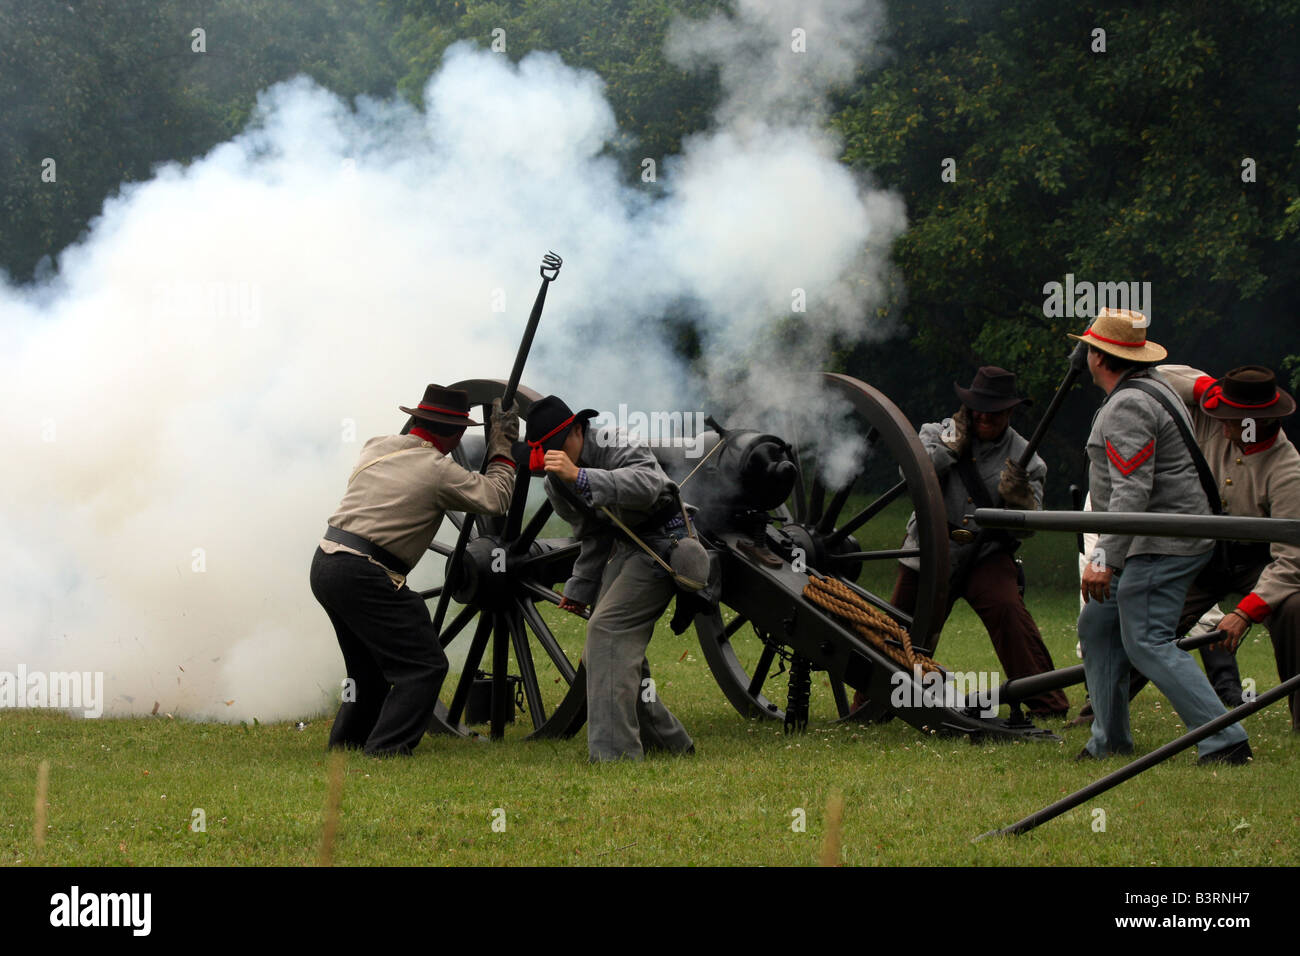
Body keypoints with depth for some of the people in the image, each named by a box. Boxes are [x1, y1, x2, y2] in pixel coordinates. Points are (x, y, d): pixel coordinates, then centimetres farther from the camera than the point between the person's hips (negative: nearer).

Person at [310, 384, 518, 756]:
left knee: (371, 665, 25)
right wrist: (502, 447, 14)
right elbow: (495, 498, 3)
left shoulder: (376, 447, 13)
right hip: (363, 573, -8)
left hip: (325, 565, 8)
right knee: (424, 665, -2)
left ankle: (346, 742, 30)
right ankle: (387, 747, -9)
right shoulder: (438, 470, -8)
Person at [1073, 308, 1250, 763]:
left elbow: (1131, 491, -27)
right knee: (1097, 626, 14)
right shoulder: (1153, 386, 17)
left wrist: (1105, 557, -31)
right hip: (1151, 542, 11)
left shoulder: (1127, 406, -17)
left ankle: (1224, 741, -17)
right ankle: (1109, 740, 17)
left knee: (1146, 641, -13)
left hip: (1162, 545, -11)